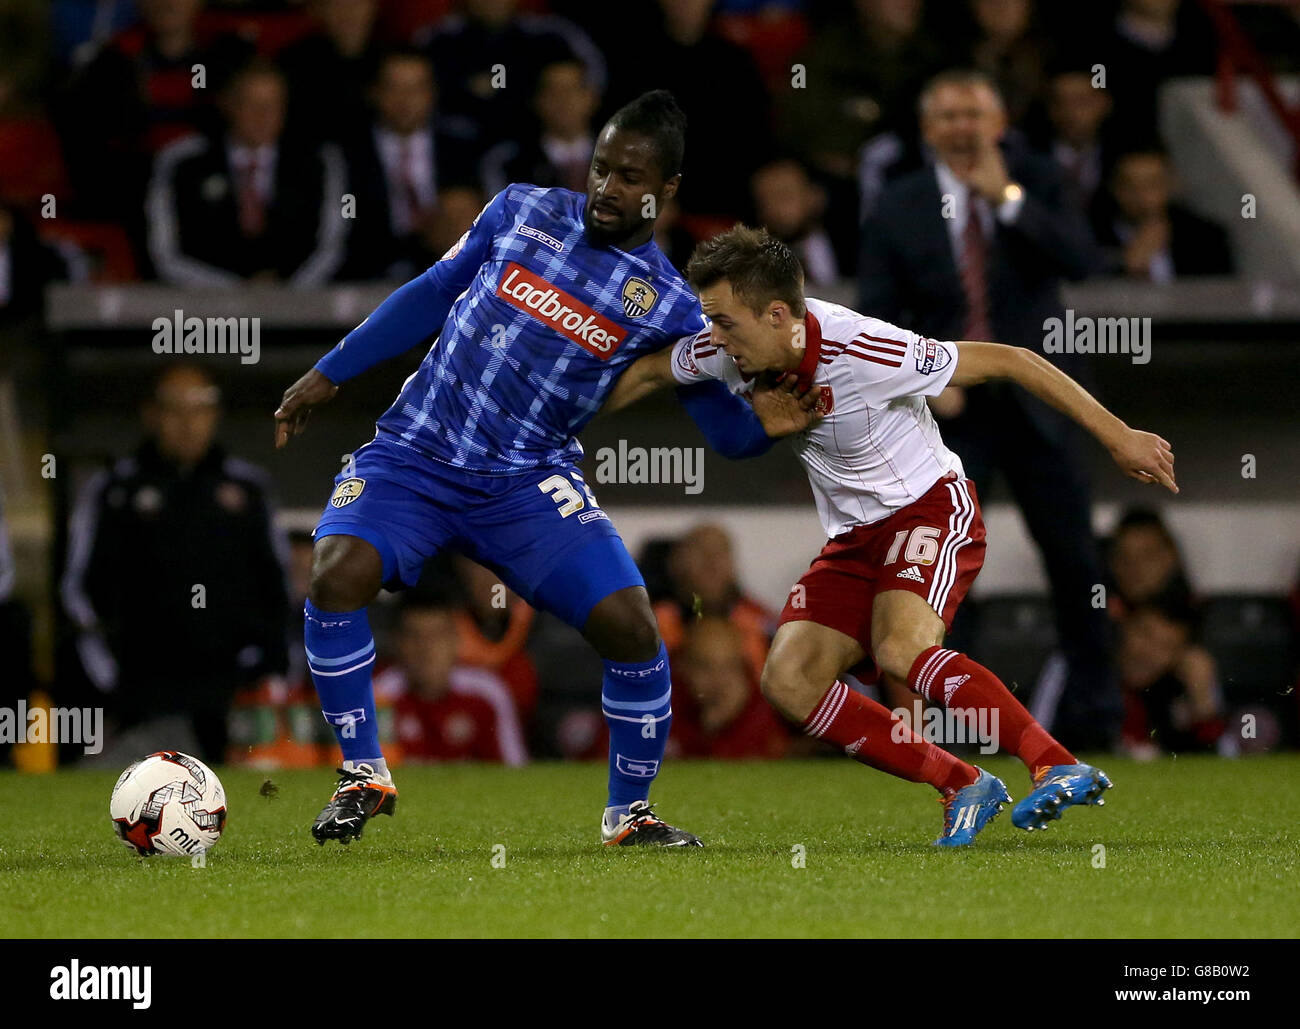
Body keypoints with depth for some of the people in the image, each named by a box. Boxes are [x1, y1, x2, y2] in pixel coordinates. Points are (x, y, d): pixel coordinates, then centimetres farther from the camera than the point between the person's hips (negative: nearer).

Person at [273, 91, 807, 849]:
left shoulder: (666, 306, -1)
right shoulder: (522, 212, 4)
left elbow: (731, 429, 0)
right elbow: (436, 292, 16)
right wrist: (330, 374, 15)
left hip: (528, 485, -1)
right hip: (414, 454, 1)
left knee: (630, 622, -18)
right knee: (338, 574, -26)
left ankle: (629, 813, 7)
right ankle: (365, 776, -5)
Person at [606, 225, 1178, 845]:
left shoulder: (864, 352, -28)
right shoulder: (728, 352, -10)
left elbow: (1007, 361, -21)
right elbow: (648, 373, 13)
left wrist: (1116, 435, -18)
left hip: (931, 508, -8)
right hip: (854, 537, 8)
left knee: (900, 653, -34)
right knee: (789, 683, -11)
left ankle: (1059, 769, -32)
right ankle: (963, 787, -6)